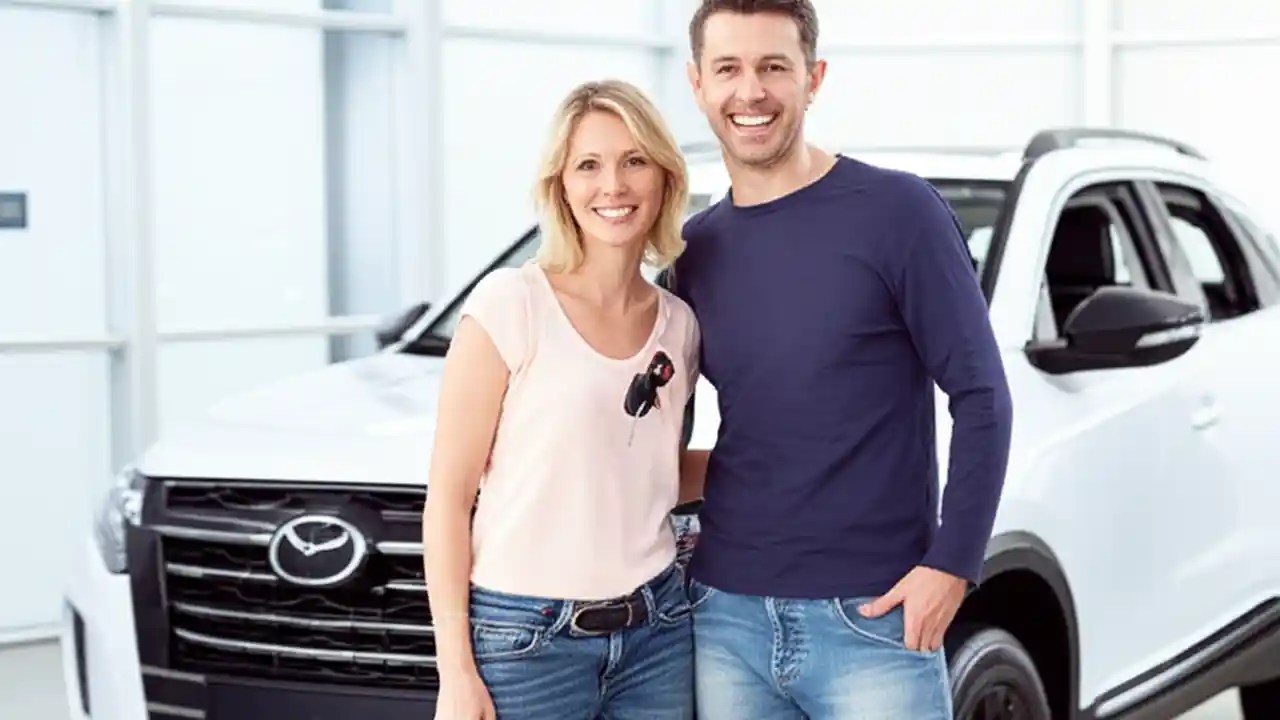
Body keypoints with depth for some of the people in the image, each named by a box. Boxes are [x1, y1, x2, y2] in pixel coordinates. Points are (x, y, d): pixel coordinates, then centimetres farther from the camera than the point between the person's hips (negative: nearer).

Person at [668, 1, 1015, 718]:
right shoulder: (697, 249, 9)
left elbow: (981, 395, -7)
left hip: (873, 617, -4)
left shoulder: (897, 211, -6)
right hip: (725, 614, 5)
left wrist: (952, 562, -13)